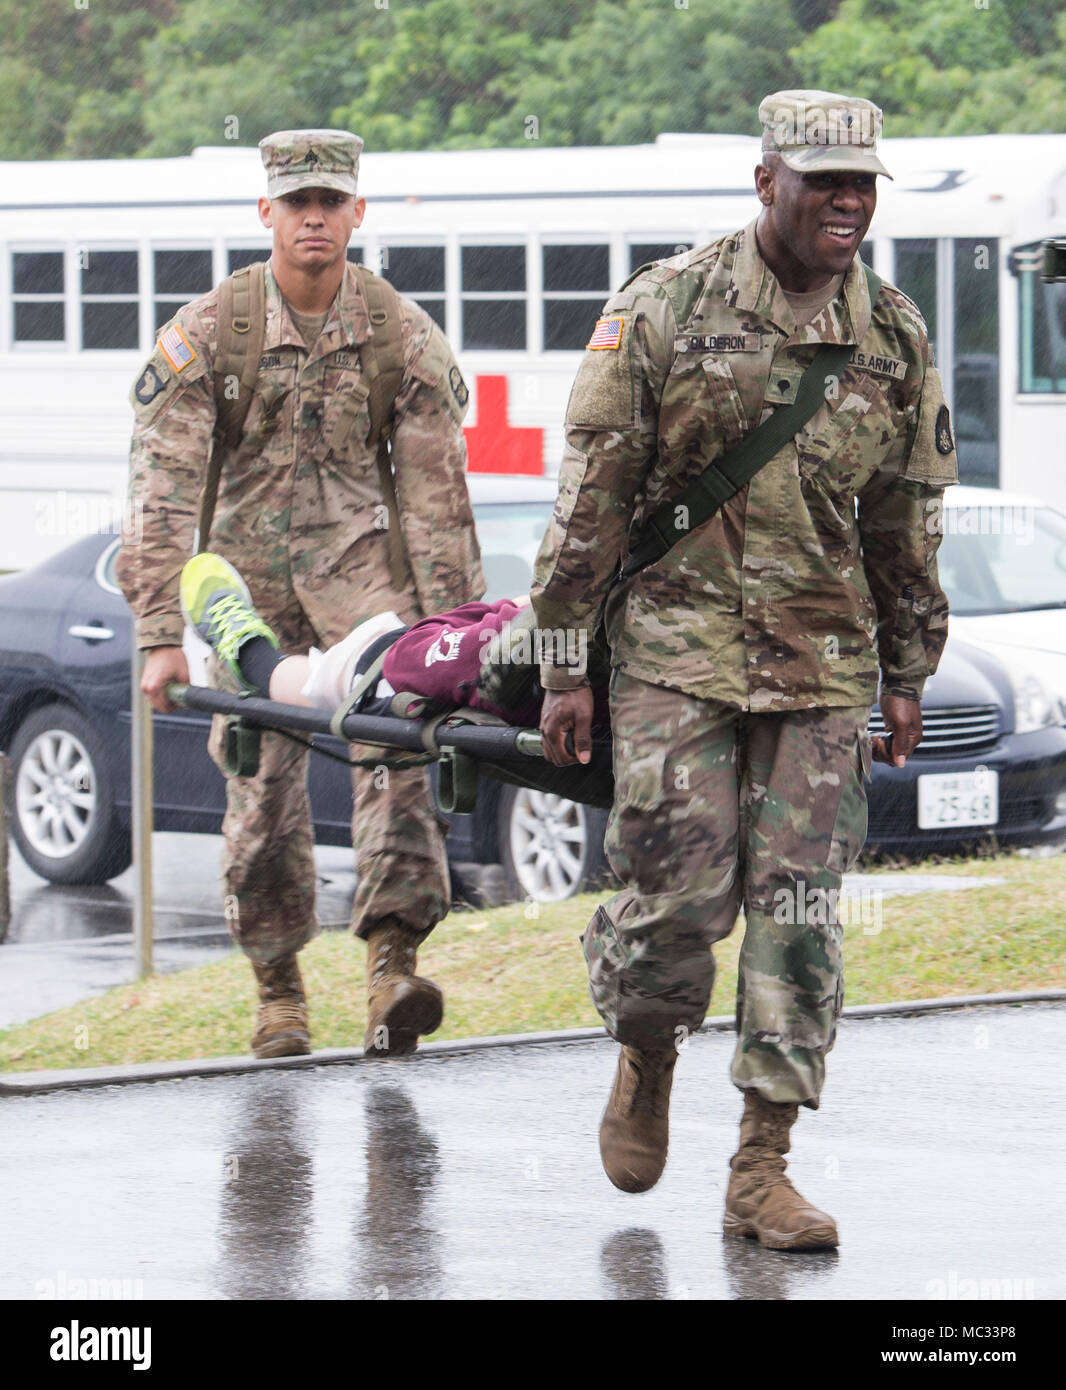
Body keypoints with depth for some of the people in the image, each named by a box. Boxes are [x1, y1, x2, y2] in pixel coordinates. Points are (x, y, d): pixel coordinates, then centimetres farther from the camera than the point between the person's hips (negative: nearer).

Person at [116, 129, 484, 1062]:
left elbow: (437, 489, -3)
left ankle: (392, 967, -29)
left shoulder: (403, 336, -5)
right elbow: (163, 491, -11)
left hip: (361, 554, -1)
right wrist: (162, 635, -17)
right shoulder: (206, 333, -8)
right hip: (245, 564, 1)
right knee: (261, 775, 1)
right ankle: (278, 992, 17)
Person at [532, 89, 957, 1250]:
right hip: (676, 647, -3)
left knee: (797, 908, -3)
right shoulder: (666, 311, -5)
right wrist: (563, 661, -5)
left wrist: (906, 676, 15)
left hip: (822, 662, 3)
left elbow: (908, 521, 15)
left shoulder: (894, 339, 6)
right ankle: (645, 1062, 24)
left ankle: (761, 1171, 2)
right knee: (678, 892, -8)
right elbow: (589, 496, -4)